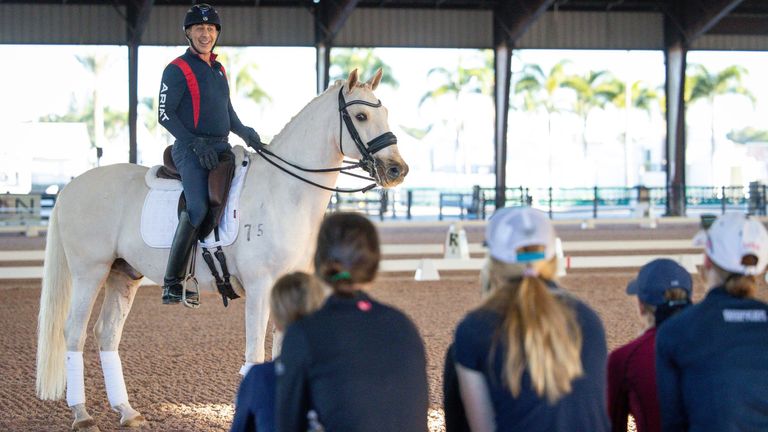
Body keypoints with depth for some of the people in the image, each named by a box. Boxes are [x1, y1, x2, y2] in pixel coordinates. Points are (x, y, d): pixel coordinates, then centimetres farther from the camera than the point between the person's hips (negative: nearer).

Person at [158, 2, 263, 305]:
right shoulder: (178, 70, -4)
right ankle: (172, 283, -24)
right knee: (198, 208, -27)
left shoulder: (219, 70, 20)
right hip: (191, 152, -8)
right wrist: (195, 144, -17)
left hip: (221, 149, 8)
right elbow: (164, 114, -9)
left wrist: (244, 132, 6)